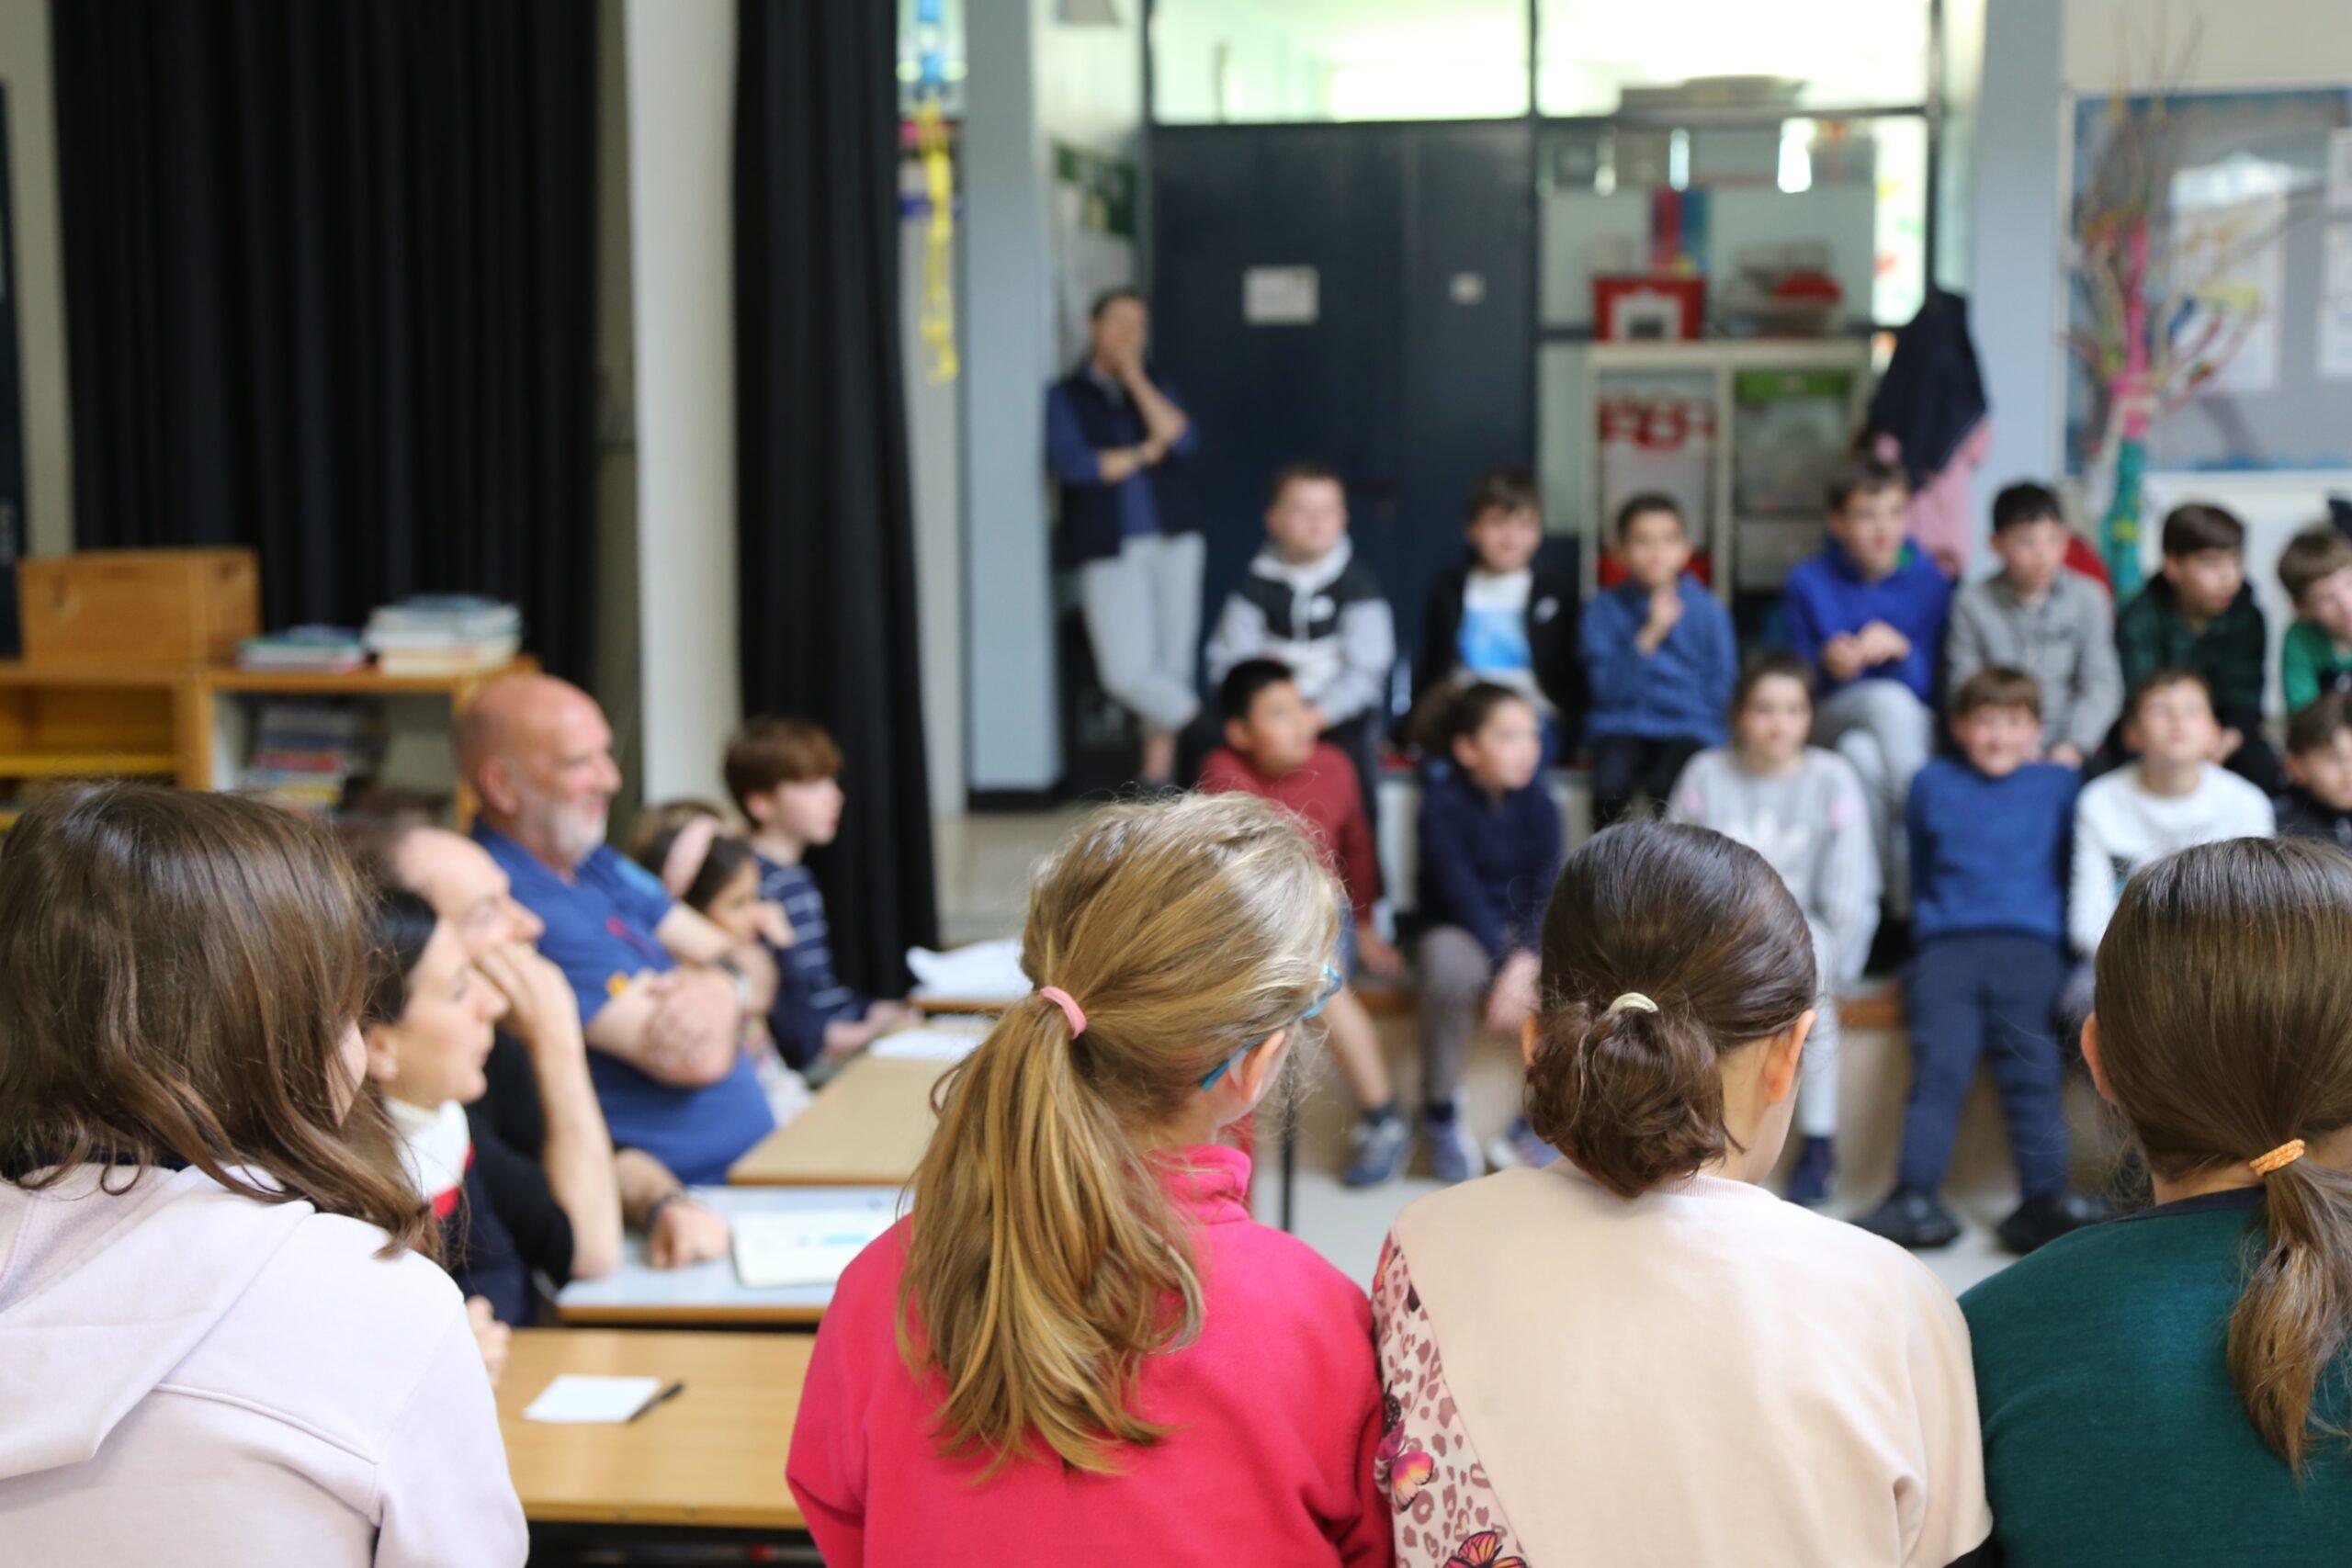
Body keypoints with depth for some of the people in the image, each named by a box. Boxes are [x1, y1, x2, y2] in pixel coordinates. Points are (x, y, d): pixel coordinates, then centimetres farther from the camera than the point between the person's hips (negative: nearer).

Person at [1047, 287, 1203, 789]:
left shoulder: (1155, 392, 18)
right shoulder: (1064, 397, 8)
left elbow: (1183, 440, -2)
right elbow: (1072, 464, -7)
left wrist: (1136, 378, -2)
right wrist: (1144, 454, 0)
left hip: (1172, 541, 3)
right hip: (1112, 550, -3)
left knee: (1171, 662, 1)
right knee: (1126, 672, -15)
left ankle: (1159, 773, 11)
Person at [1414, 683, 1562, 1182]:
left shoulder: (1538, 804, 2)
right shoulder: (1443, 803, -10)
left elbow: (1547, 890, -6)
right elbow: (1459, 891, -18)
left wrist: (1526, 959, -24)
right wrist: (1504, 962, -27)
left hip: (1528, 934, 4)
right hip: (1460, 930, -4)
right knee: (1449, 965, -40)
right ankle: (1439, 1114, -17)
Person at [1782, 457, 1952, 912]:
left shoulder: (1929, 580, 2)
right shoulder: (1808, 582, 1)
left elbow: (1934, 684, -1)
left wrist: (1900, 652, -21)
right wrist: (1827, 665, -22)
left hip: (1913, 729, 0)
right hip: (1828, 722, 0)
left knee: (1865, 753, -35)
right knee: (1889, 699, -34)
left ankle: (1906, 887, -31)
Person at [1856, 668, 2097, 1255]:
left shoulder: (2059, 784, 20)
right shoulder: (1932, 783, 23)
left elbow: (2071, 872, 24)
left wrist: (2064, 942, 14)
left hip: (2031, 946, 0)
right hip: (1947, 943, 0)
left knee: (2033, 1066, -19)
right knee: (1940, 1064, -19)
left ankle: (2045, 1197, -28)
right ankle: (1916, 1197, -31)